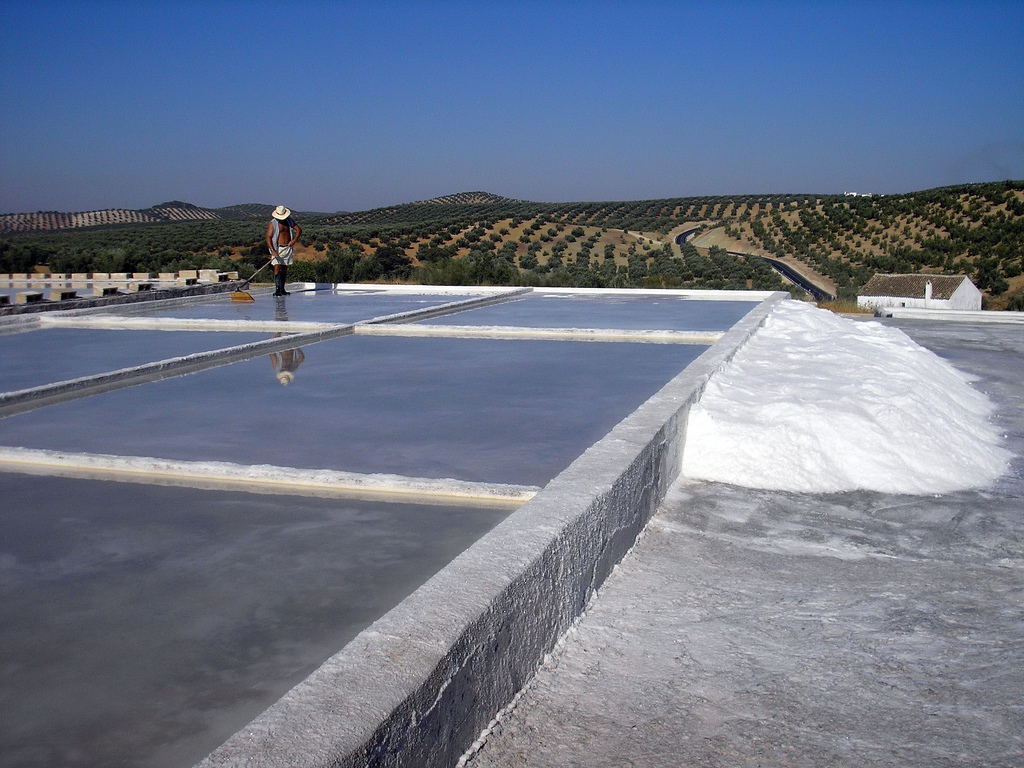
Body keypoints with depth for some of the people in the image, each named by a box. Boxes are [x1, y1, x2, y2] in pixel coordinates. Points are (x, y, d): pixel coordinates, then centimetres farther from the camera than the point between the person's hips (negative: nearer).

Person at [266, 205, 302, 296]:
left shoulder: (290, 221, 8)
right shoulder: (272, 224, -8)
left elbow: (299, 229, 11)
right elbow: (268, 237, -14)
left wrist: (294, 240, -7)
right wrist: (272, 250, -26)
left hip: (288, 248, 5)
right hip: (277, 248, -5)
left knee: (284, 269, 10)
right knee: (277, 268, -15)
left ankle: (282, 289, 17)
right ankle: (277, 289, -19)